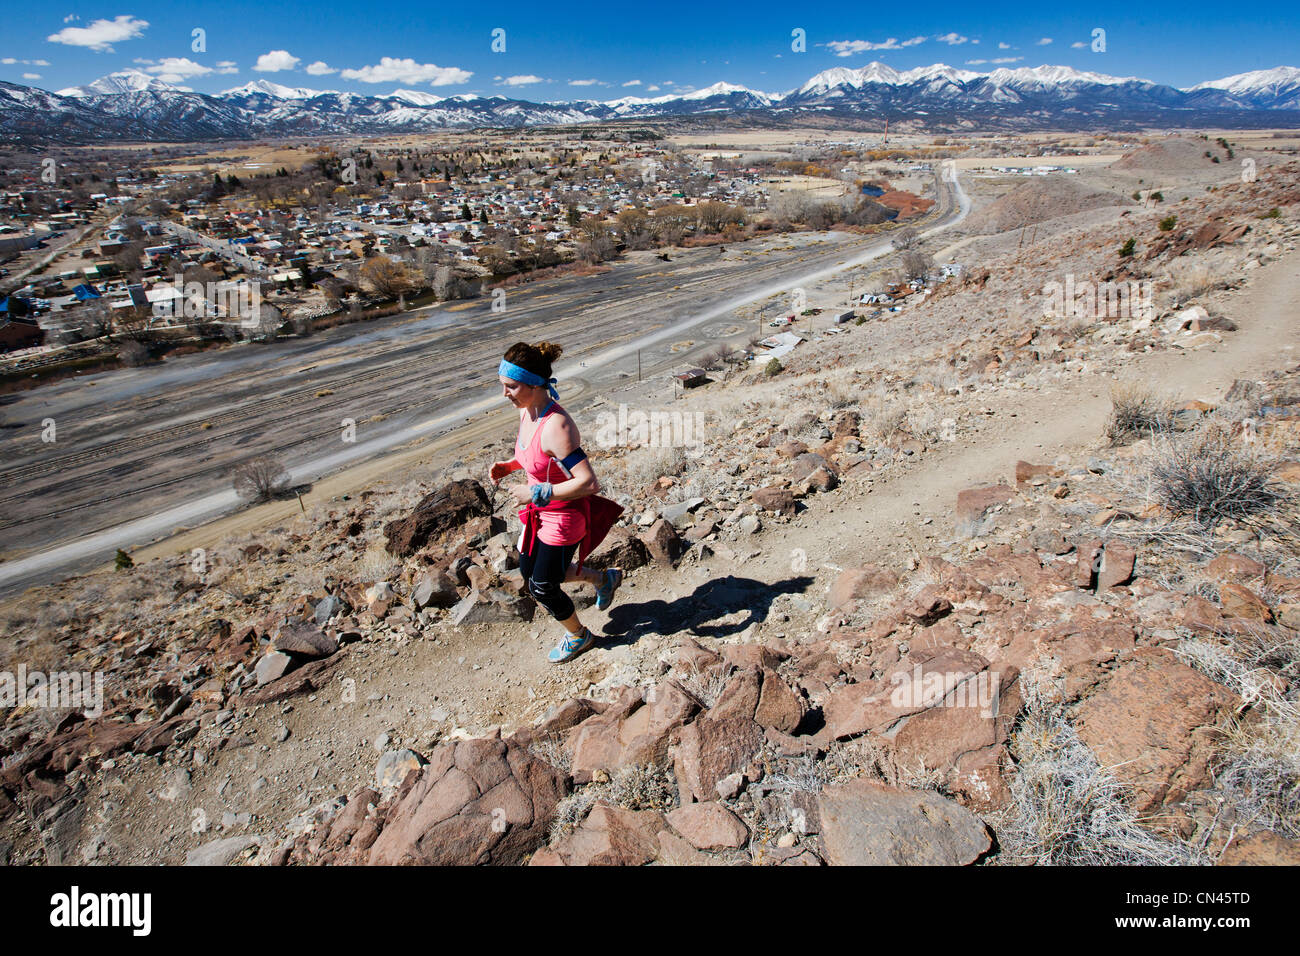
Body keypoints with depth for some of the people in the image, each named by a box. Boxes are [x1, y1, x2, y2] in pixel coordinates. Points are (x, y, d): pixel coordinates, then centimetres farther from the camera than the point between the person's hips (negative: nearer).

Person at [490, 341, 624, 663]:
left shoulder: (555, 426, -34)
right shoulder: (527, 410, -6)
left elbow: (589, 483, -36)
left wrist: (537, 493, -31)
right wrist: (509, 465, -2)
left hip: (564, 518, -9)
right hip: (540, 513, 9)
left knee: (542, 588, 11)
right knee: (530, 572, 26)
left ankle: (578, 636, 41)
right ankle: (602, 579, 44)